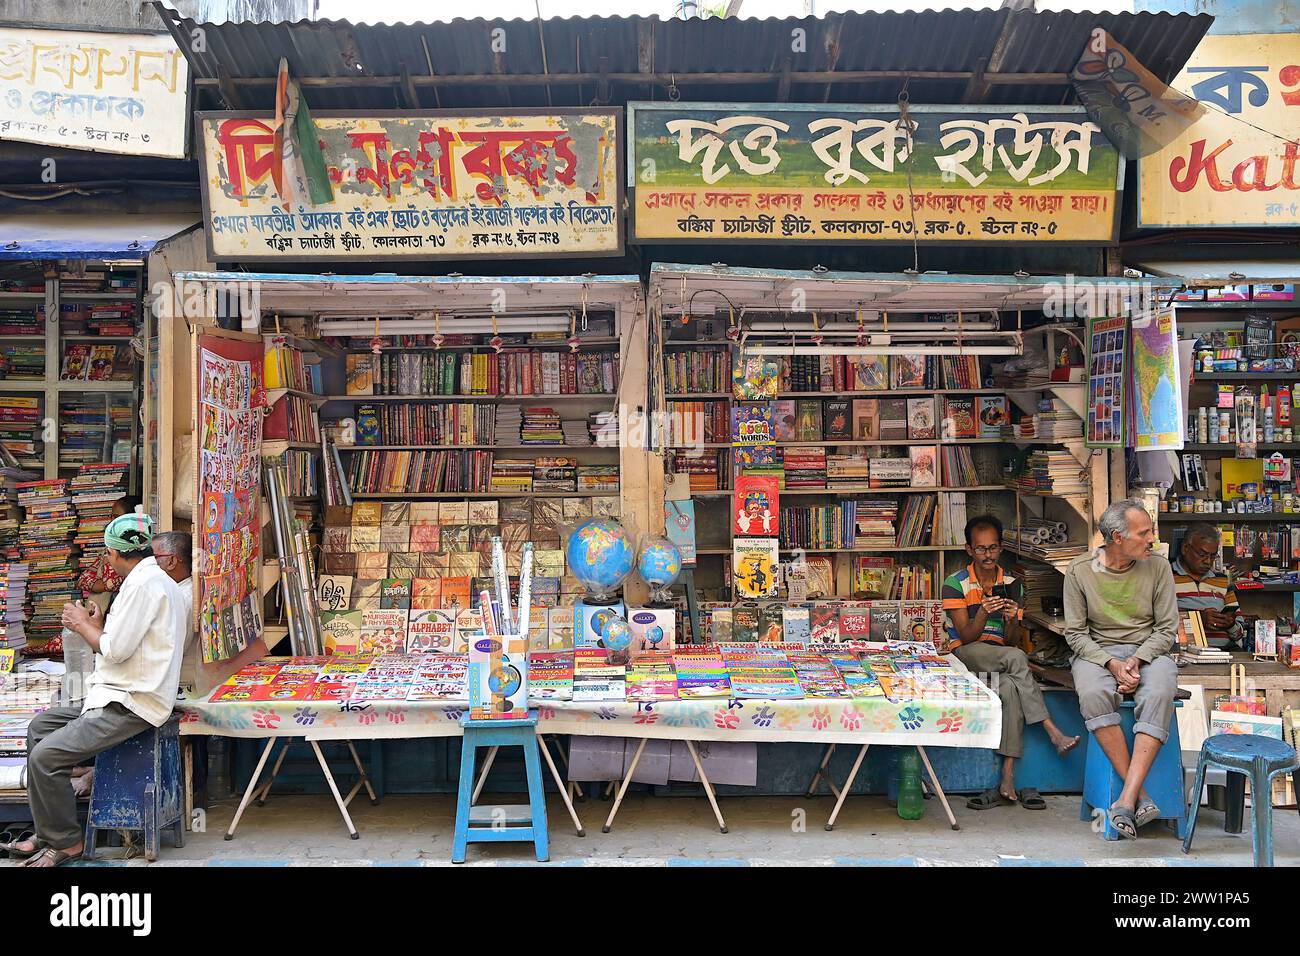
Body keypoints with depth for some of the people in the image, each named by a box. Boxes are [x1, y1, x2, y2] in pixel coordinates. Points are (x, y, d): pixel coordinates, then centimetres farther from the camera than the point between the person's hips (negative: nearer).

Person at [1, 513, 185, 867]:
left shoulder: (143, 584, -17)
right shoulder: (153, 579, 16)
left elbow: (116, 650, -20)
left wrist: (84, 625, -3)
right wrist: (97, 626, 10)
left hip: (132, 705, -11)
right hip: (122, 696, 11)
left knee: (45, 756, -17)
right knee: (40, 726, 16)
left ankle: (65, 842, 0)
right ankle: (47, 834, 17)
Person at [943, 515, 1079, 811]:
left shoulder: (1012, 585, 9)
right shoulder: (956, 583, -1)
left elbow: (1012, 640, 4)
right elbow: (967, 636, -9)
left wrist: (1012, 621, -18)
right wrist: (983, 613, -28)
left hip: (1002, 660, 3)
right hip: (966, 656, -3)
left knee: (1011, 687, -31)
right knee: (1016, 658, -32)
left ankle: (1008, 780, -33)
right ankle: (1053, 732, -29)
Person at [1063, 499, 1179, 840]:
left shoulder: (1157, 567, 1)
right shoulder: (1080, 570, -2)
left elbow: (1167, 628, 2)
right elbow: (1075, 632, -2)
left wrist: (1136, 661, -15)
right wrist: (1111, 664, -18)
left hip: (1149, 651, 1)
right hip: (1097, 651, -1)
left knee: (1160, 694, -35)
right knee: (1093, 694, -36)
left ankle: (1127, 798, -37)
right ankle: (1140, 795, -32)